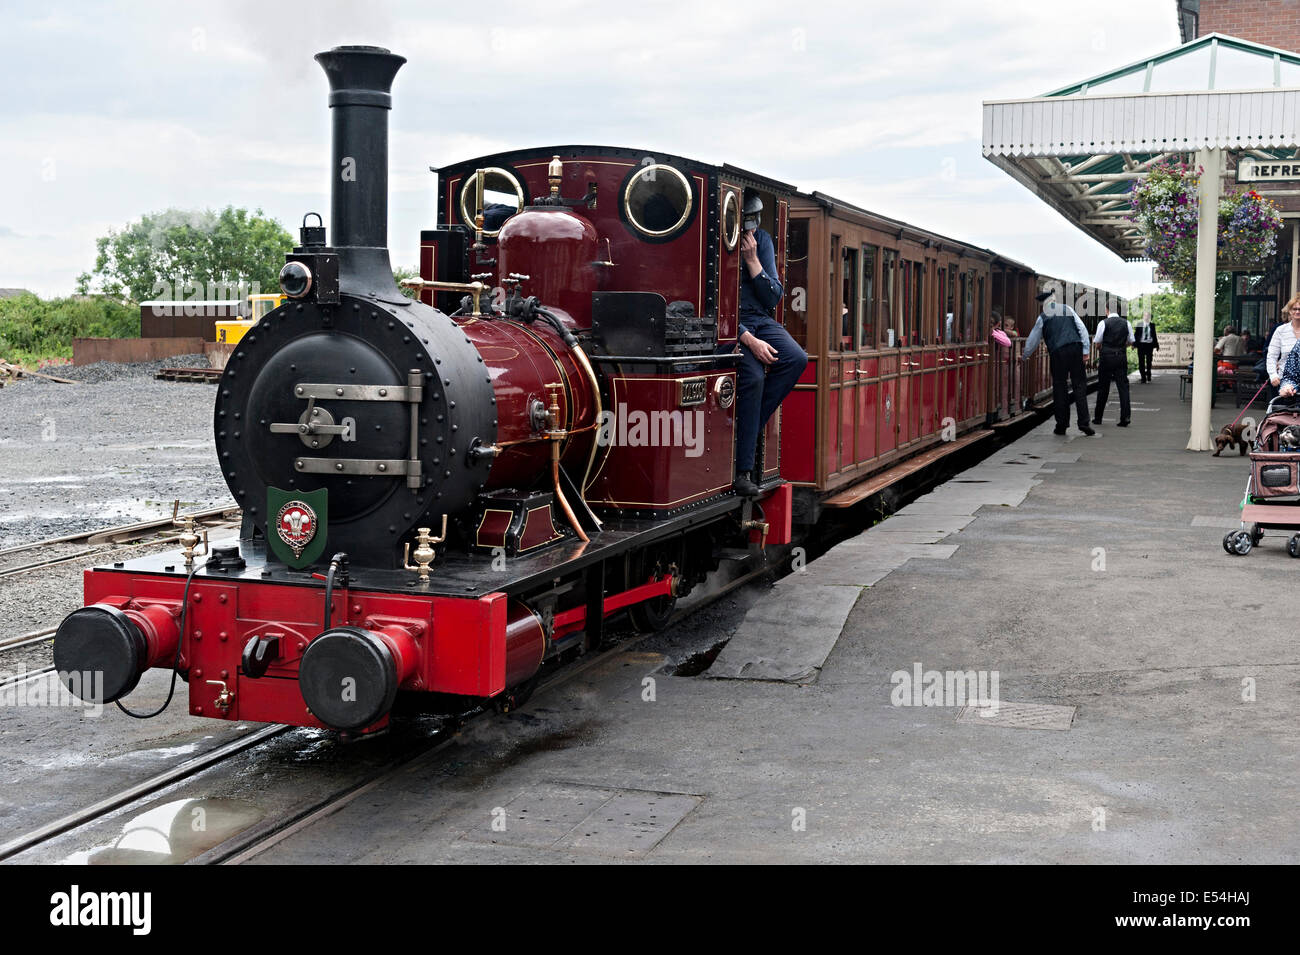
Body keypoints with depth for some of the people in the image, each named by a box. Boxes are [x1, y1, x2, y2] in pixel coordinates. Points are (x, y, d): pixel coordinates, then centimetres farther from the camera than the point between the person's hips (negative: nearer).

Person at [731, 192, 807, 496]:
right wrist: (748, 340, -24)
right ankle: (742, 470, -24)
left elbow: (773, 298, 4)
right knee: (752, 375, -29)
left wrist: (752, 260, -10)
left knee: (796, 359, -20)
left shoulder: (762, 241, 5)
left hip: (759, 320, 6)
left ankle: (749, 428, -12)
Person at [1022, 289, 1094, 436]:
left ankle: (1061, 425, 8)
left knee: (1060, 388, 7)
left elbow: (1032, 341, 18)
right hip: (1075, 349, 2)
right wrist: (1085, 350, 7)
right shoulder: (1068, 309, 15)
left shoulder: (1043, 317, 9)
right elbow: (1082, 329, 8)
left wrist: (1025, 357, 33)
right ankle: (1084, 423, -6)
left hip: (1058, 353, -2)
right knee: (1080, 385, 3)